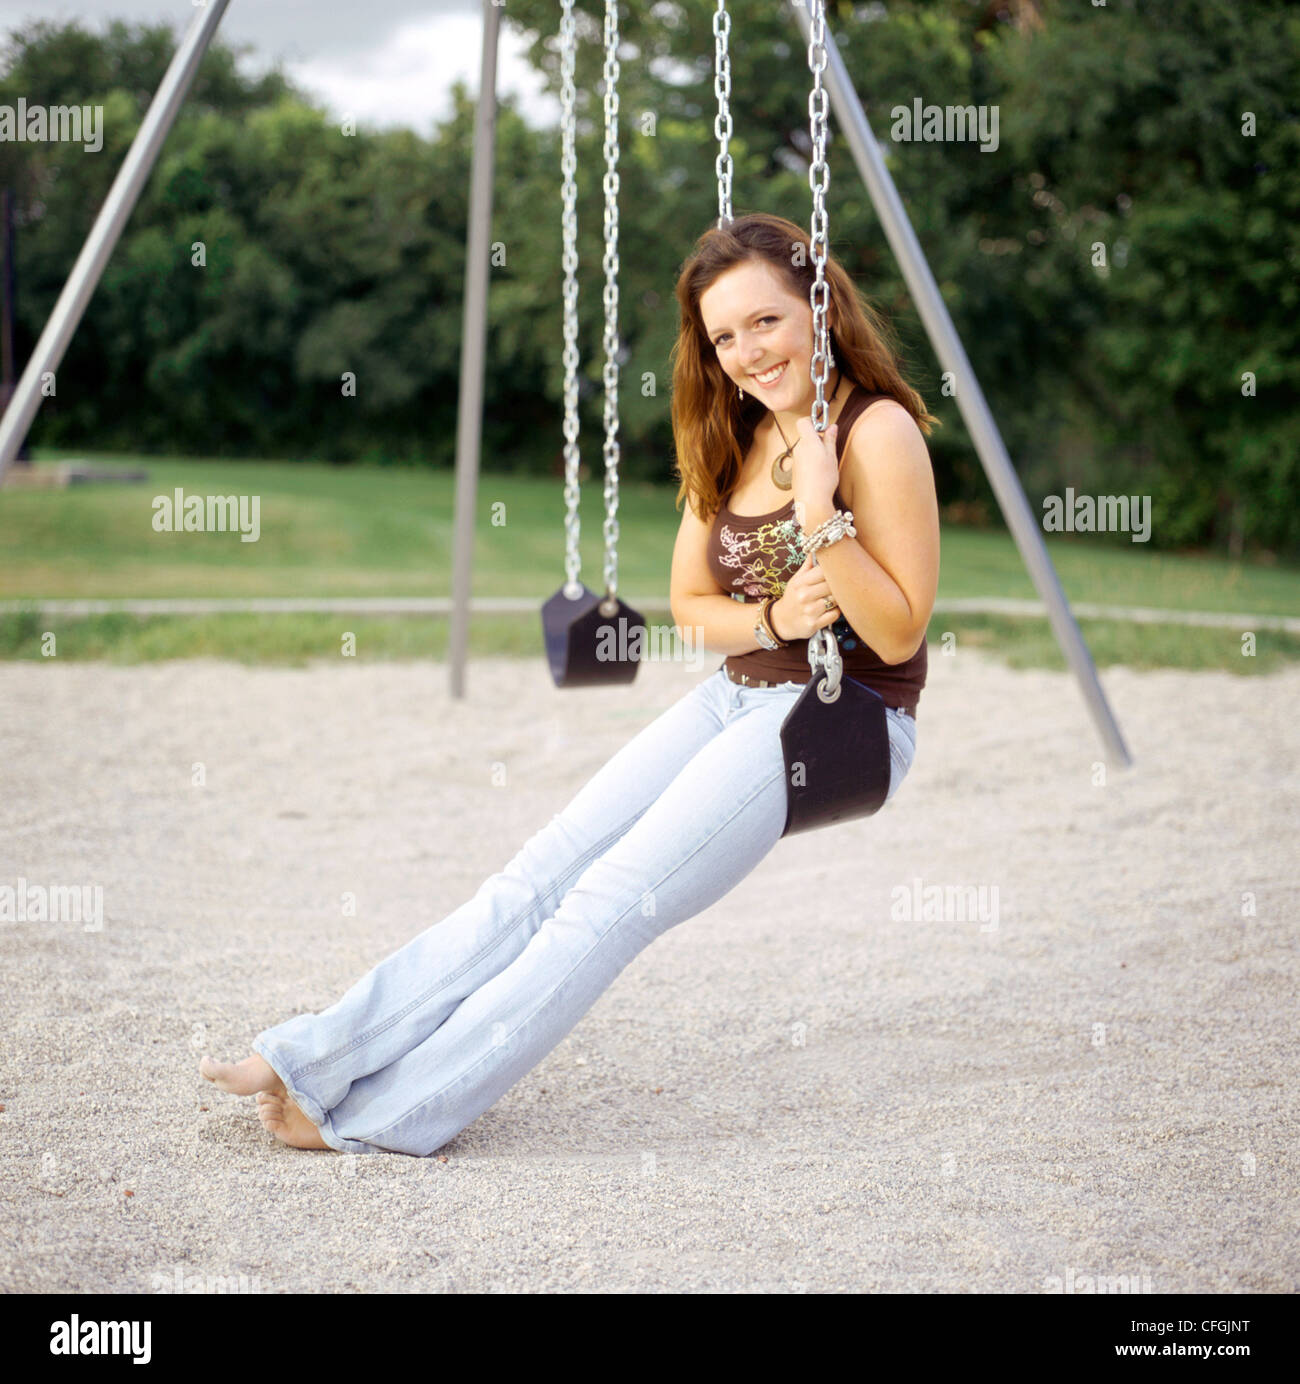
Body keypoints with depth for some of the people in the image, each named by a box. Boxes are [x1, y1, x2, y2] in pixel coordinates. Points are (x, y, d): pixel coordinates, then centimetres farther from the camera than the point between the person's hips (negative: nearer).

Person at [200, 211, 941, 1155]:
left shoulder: (877, 431, -12)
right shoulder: (731, 438, 10)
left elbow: (900, 633, -14)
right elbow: (691, 604, 12)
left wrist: (820, 517, -27)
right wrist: (771, 620, -9)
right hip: (737, 695, 7)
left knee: (612, 902, -19)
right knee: (542, 875, -9)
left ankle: (387, 1116, -21)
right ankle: (316, 1060, -12)